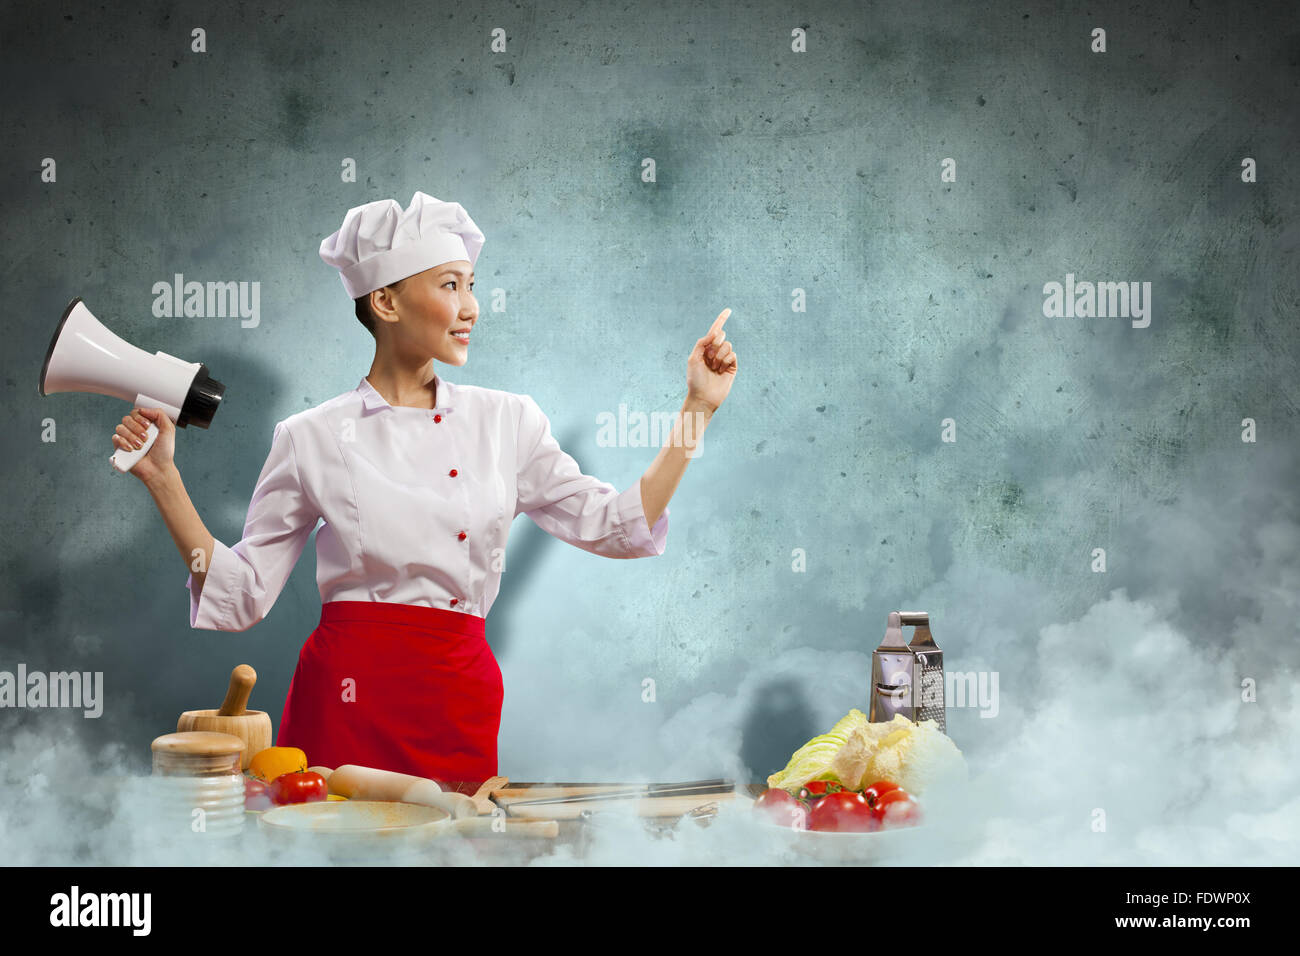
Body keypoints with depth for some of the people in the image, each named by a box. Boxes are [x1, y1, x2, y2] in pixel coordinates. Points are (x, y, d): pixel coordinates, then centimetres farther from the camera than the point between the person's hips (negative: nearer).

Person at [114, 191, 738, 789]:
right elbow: (241, 593, 5)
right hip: (347, 693, -2)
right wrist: (163, 478, -2)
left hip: (459, 702, 2)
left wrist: (697, 410, 7)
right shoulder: (312, 438, 2)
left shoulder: (507, 421, 8)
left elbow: (615, 527, 8)